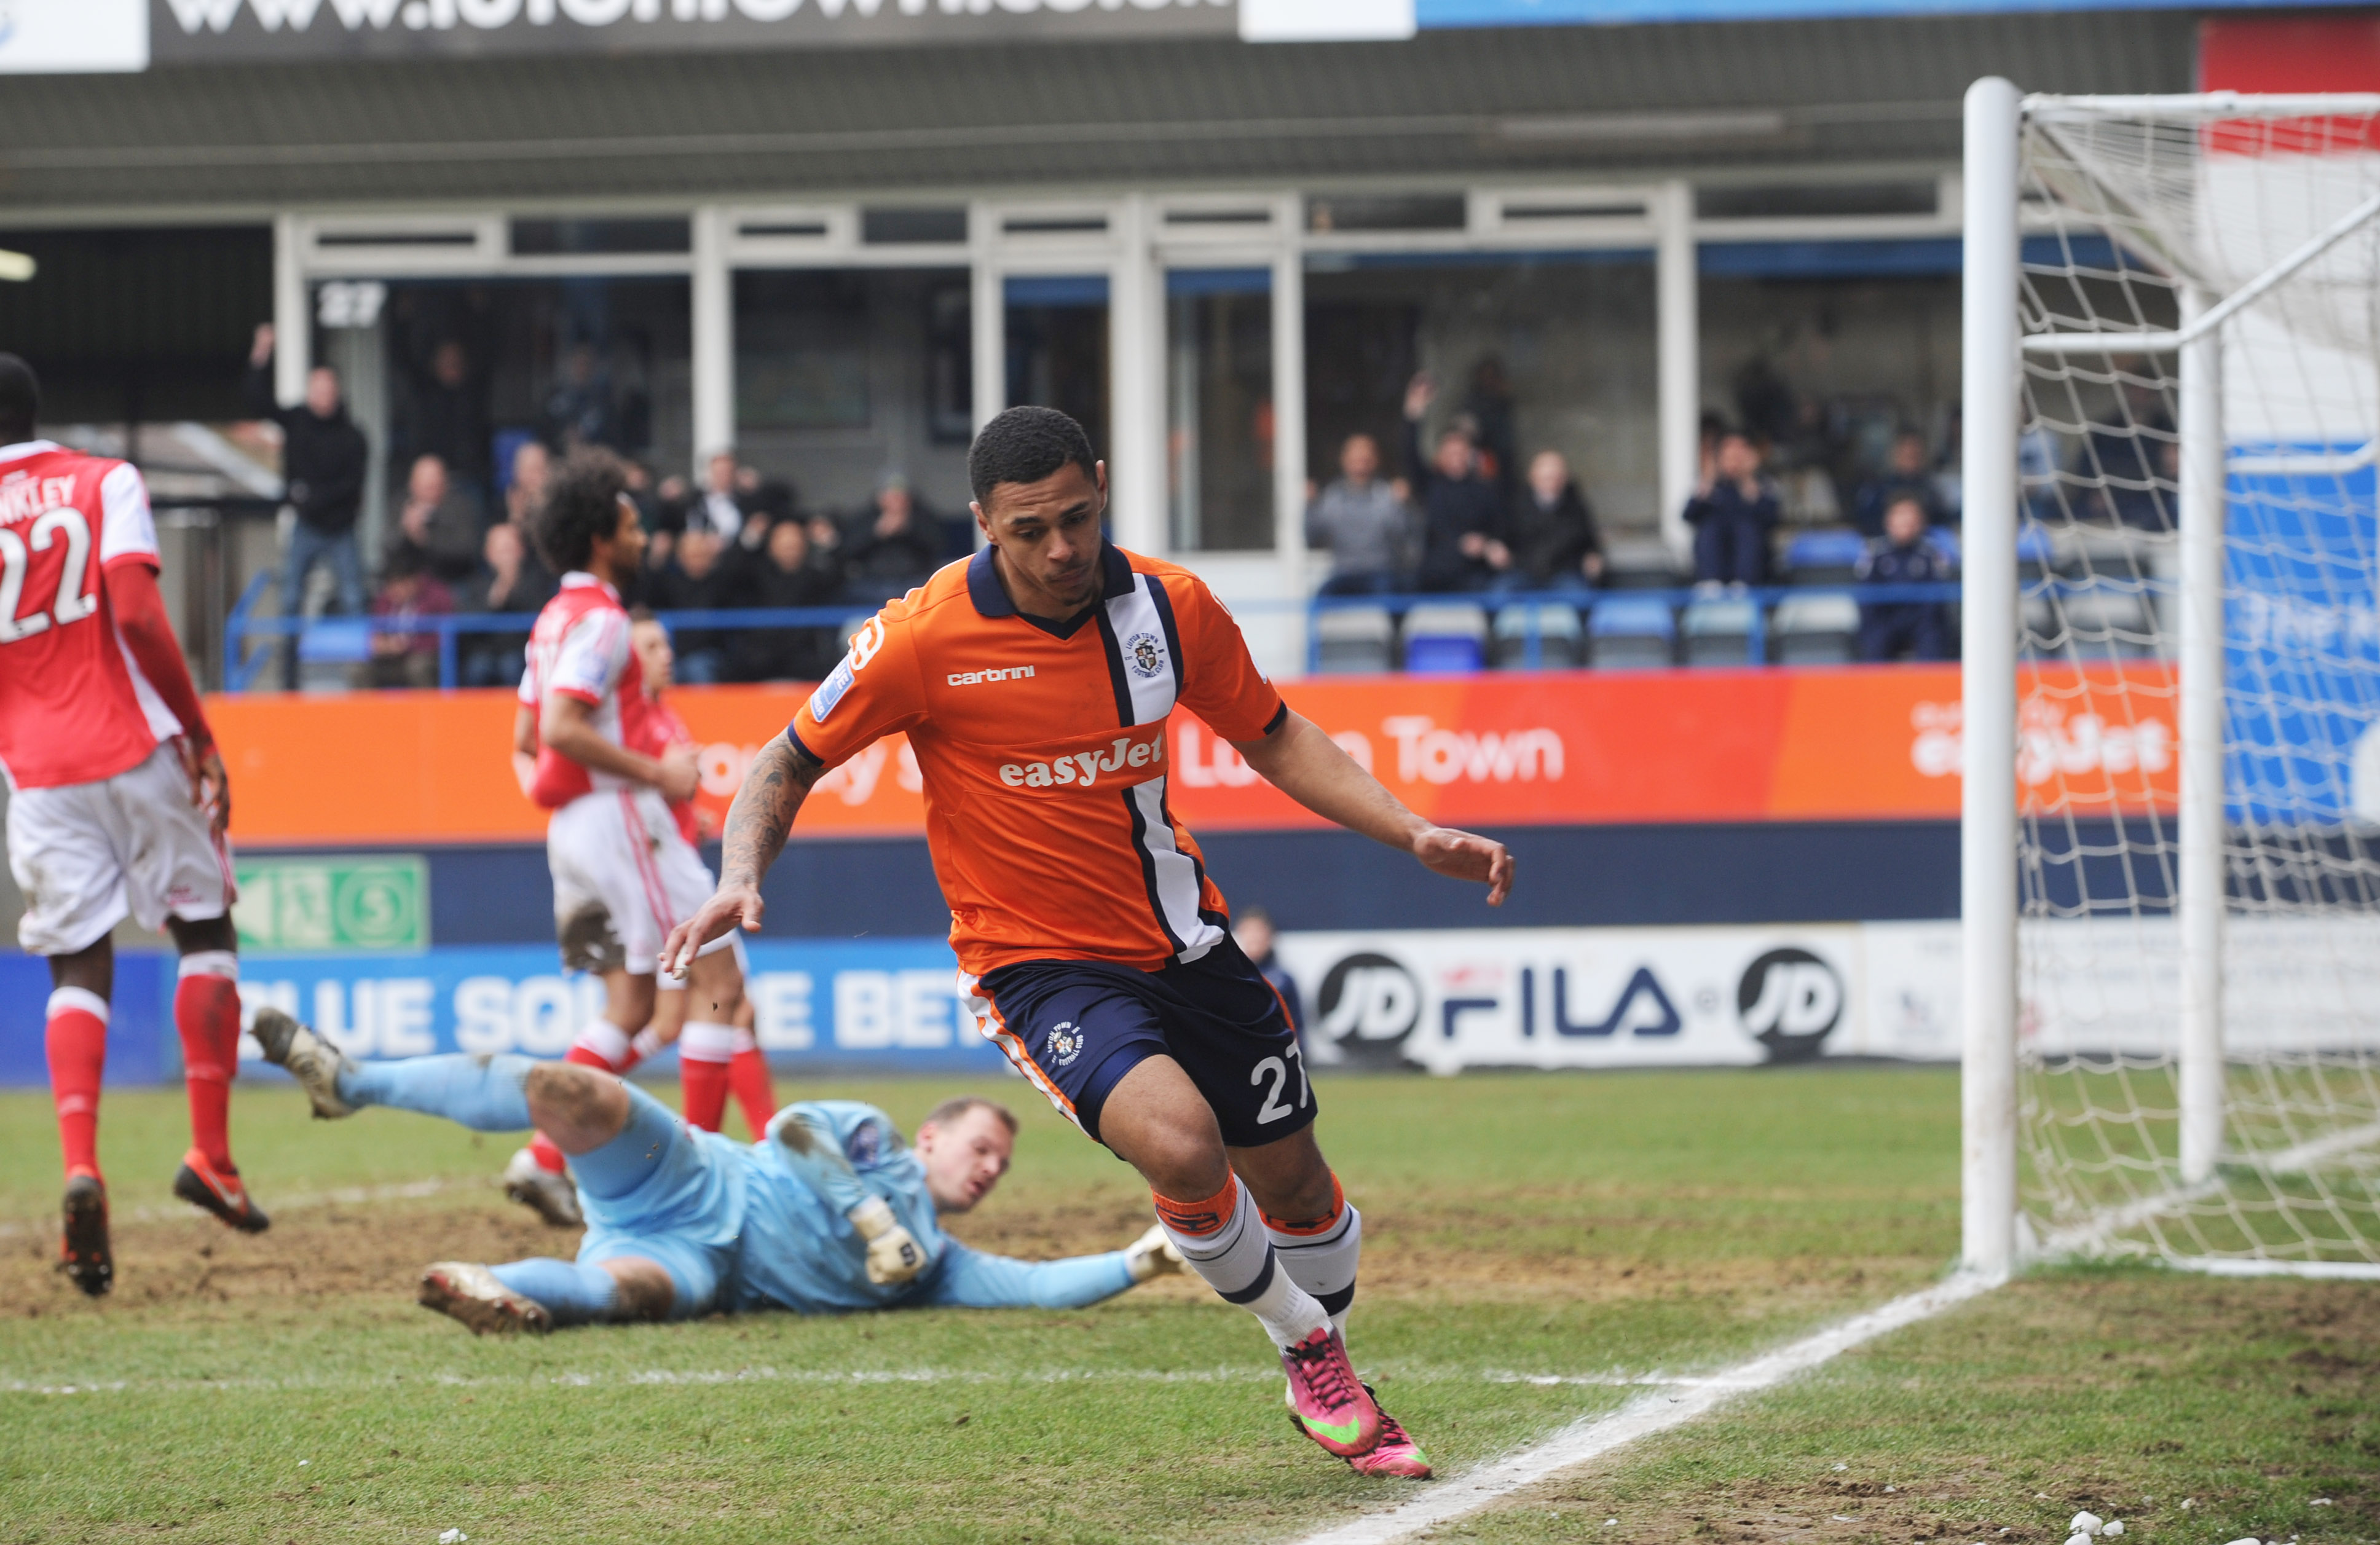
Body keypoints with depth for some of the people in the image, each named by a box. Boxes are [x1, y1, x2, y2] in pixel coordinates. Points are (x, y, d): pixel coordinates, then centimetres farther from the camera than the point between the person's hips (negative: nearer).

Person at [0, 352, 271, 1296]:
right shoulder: (103, 484, 0)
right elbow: (138, 617, -13)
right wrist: (199, 732, -8)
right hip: (133, 749, -1)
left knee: (78, 967, 3)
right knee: (205, 932, 14)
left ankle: (79, 1168, -18)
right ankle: (210, 1158, 9)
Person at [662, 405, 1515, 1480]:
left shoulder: (1170, 607, -6)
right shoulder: (924, 639, -17)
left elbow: (1274, 737, 10)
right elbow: (789, 763, -5)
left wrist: (1413, 835, -1)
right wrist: (740, 877, -23)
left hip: (1181, 943, 5)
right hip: (1037, 966, -5)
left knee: (1297, 1187, 13)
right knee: (1183, 1144, -29)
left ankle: (1326, 1388, 44)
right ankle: (1298, 1336, 1)